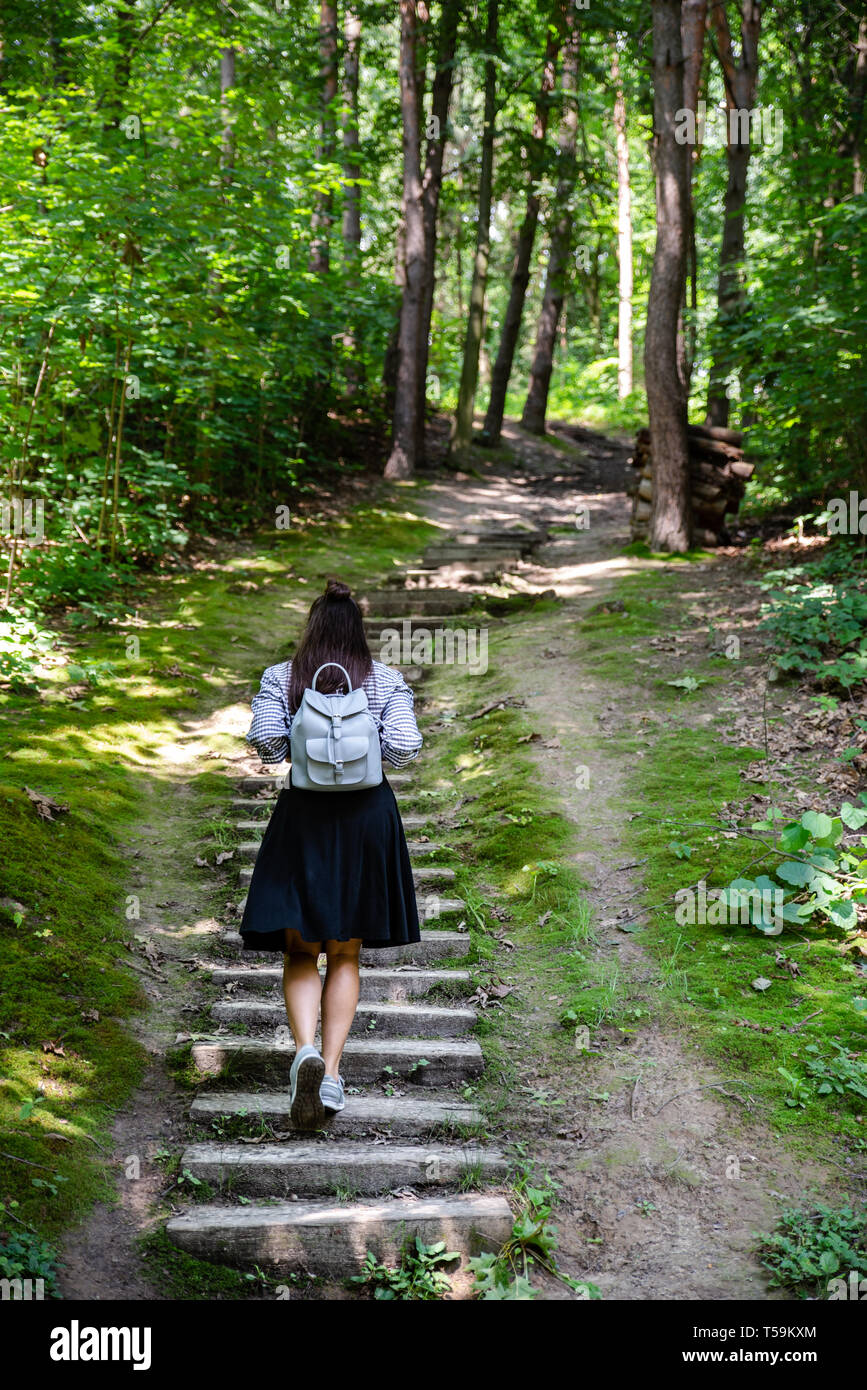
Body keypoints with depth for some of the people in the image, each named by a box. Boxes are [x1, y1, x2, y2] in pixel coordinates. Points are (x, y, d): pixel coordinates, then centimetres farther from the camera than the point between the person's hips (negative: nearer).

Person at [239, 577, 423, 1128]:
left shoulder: (280, 678, 1)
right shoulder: (388, 680, 1)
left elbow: (265, 739, -10)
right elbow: (404, 748, -8)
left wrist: (292, 751, 10)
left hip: (304, 814, -1)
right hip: (369, 814, 1)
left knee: (301, 949, 5)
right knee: (346, 952, 10)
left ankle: (306, 1051, -19)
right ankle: (332, 1070, 3)